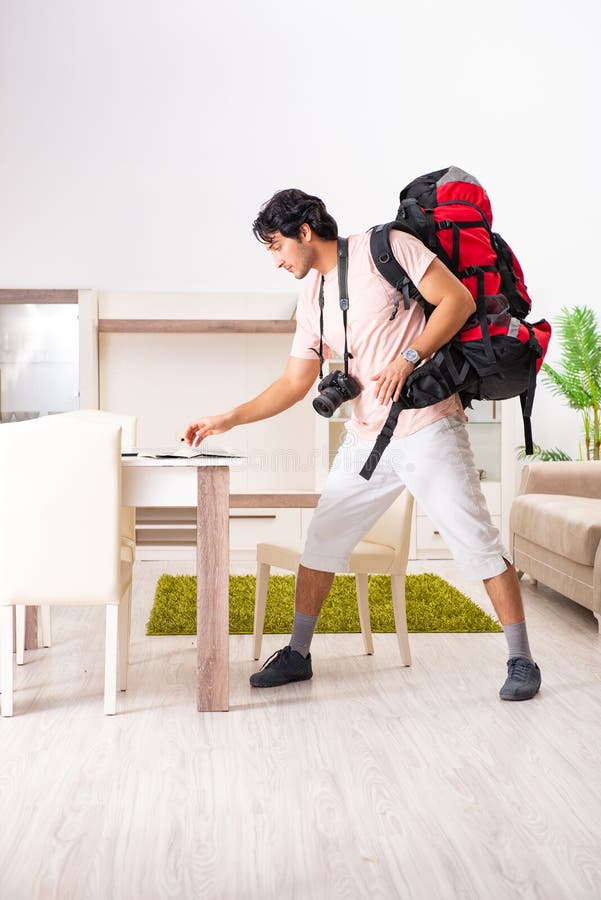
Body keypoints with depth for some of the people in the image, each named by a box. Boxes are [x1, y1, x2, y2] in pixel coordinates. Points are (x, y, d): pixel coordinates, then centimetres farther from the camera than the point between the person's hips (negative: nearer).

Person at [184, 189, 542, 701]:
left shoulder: (385, 247, -6)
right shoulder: (312, 300, 13)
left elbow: (458, 300, -11)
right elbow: (295, 382, 13)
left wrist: (408, 359, -19)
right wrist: (228, 419, 8)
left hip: (428, 431, -6)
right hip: (367, 440, 7)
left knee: (476, 539, -5)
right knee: (321, 540, 7)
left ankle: (521, 660, 9)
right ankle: (297, 654, 21)